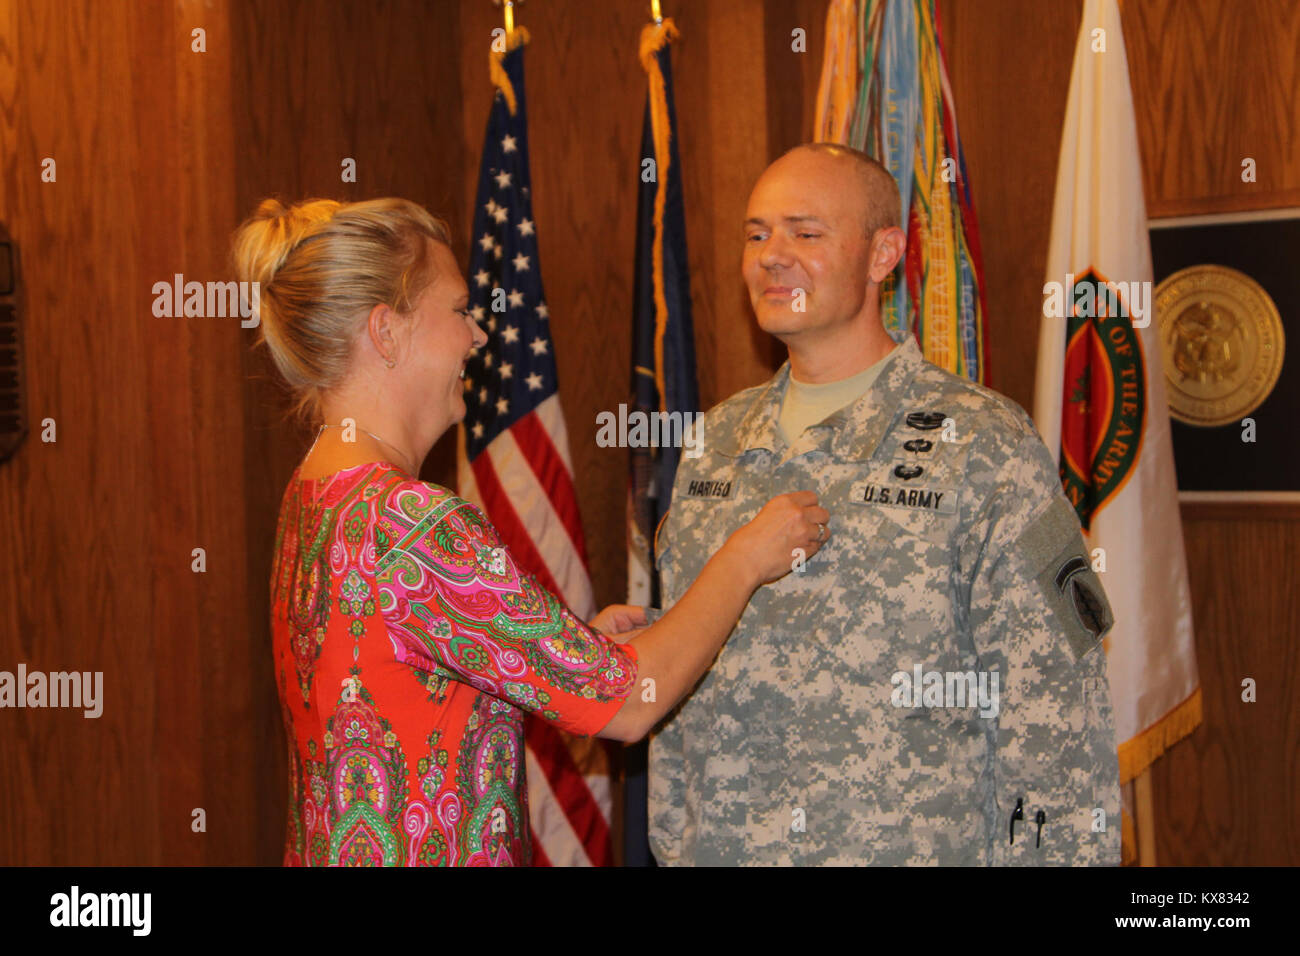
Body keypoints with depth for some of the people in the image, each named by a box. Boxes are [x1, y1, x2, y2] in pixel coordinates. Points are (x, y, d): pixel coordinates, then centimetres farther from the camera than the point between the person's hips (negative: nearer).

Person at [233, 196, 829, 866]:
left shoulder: (311, 496, 5)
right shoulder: (408, 522, -24)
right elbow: (628, 701, -21)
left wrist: (576, 640, 7)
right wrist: (744, 559, -8)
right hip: (428, 858, -9)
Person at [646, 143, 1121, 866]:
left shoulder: (984, 446, -9)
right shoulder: (717, 441, 7)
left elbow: (1053, 714, -10)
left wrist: (1050, 855, -14)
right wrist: (670, 842, 12)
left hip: (913, 849, -4)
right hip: (720, 848, 5)